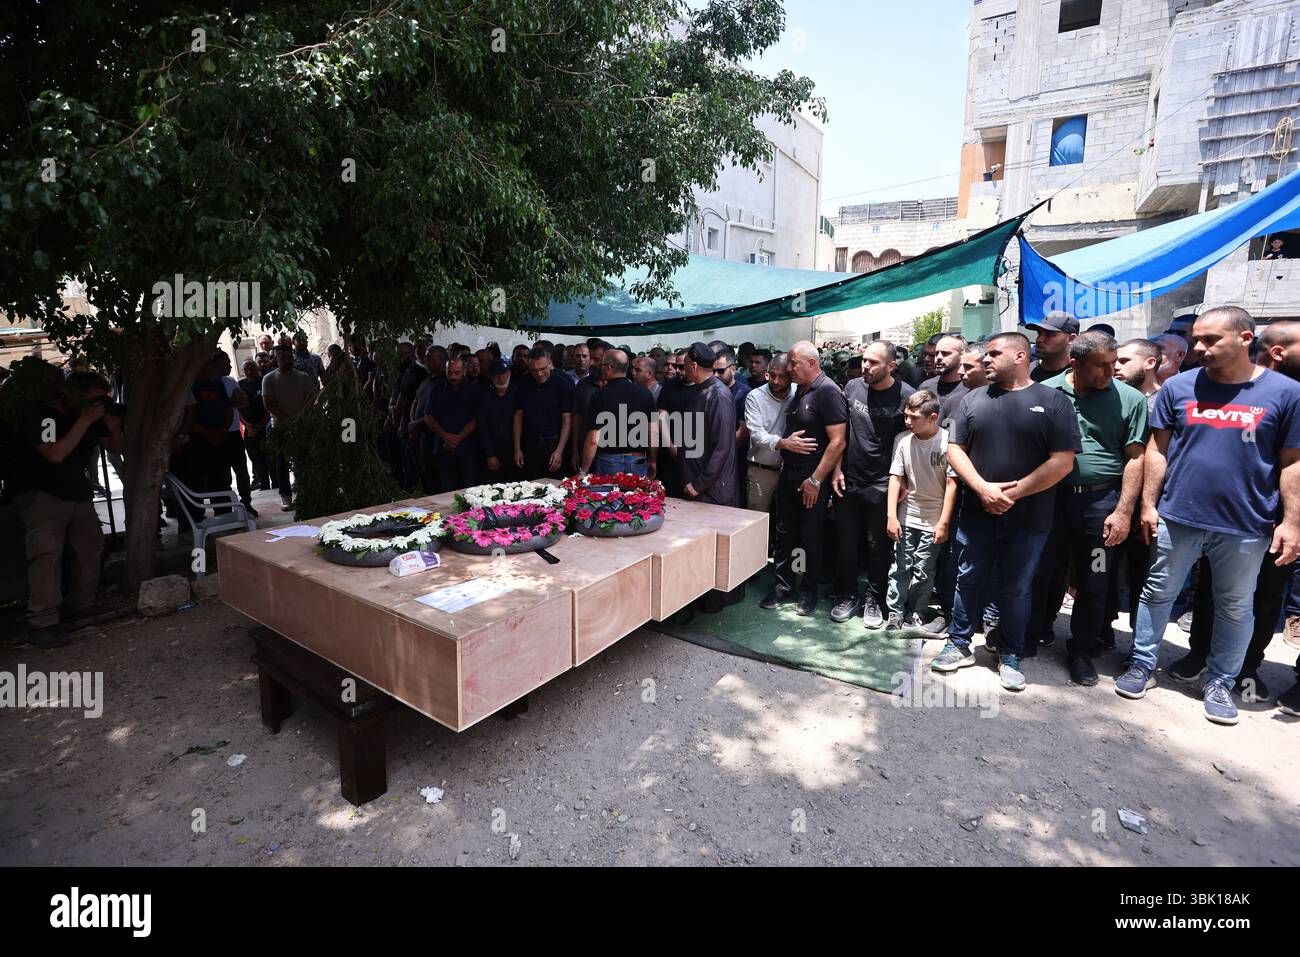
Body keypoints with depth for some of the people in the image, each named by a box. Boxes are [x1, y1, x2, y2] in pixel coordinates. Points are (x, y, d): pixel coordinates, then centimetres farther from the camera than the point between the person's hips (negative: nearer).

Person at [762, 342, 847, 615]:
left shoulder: (828, 392, -14)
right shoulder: (798, 392, 11)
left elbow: (837, 442, -19)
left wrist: (816, 480, -18)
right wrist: (785, 442, 2)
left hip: (813, 479, -7)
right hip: (788, 474, 8)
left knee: (811, 537, 5)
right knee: (784, 532, 12)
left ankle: (809, 591, 21)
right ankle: (784, 585, 25)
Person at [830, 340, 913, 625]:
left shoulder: (905, 395, -10)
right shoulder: (853, 387, 2)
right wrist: (837, 469, 4)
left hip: (881, 486, -3)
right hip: (847, 481, 4)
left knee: (878, 546, 9)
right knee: (845, 543, 11)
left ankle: (874, 600, 26)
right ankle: (848, 596, 27)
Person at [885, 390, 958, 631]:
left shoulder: (947, 442, -14)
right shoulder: (902, 440, -5)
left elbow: (952, 484, -10)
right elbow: (895, 478, -1)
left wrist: (944, 523, -10)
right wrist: (891, 516, -5)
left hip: (933, 520, -2)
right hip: (906, 517, 3)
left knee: (923, 571, 5)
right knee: (900, 567, 6)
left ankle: (915, 615, 22)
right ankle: (895, 613, 17)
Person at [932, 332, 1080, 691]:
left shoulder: (1054, 401, -2)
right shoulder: (973, 399, 7)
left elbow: (1063, 461, -8)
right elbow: (954, 449, 2)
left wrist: (1014, 493, -15)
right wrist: (984, 488, -12)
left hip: (1029, 518, -2)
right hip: (977, 512, 2)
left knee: (1016, 589, 10)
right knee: (969, 580, 10)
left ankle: (1010, 655, 26)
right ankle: (959, 645, 24)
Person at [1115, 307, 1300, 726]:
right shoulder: (1178, 386, -1)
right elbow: (1158, 450, 2)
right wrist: (1148, 504, -1)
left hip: (1247, 525, 0)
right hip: (1177, 517, 1)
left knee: (1235, 607, 13)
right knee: (1158, 593, 10)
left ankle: (1220, 682, 29)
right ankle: (1142, 664, 24)